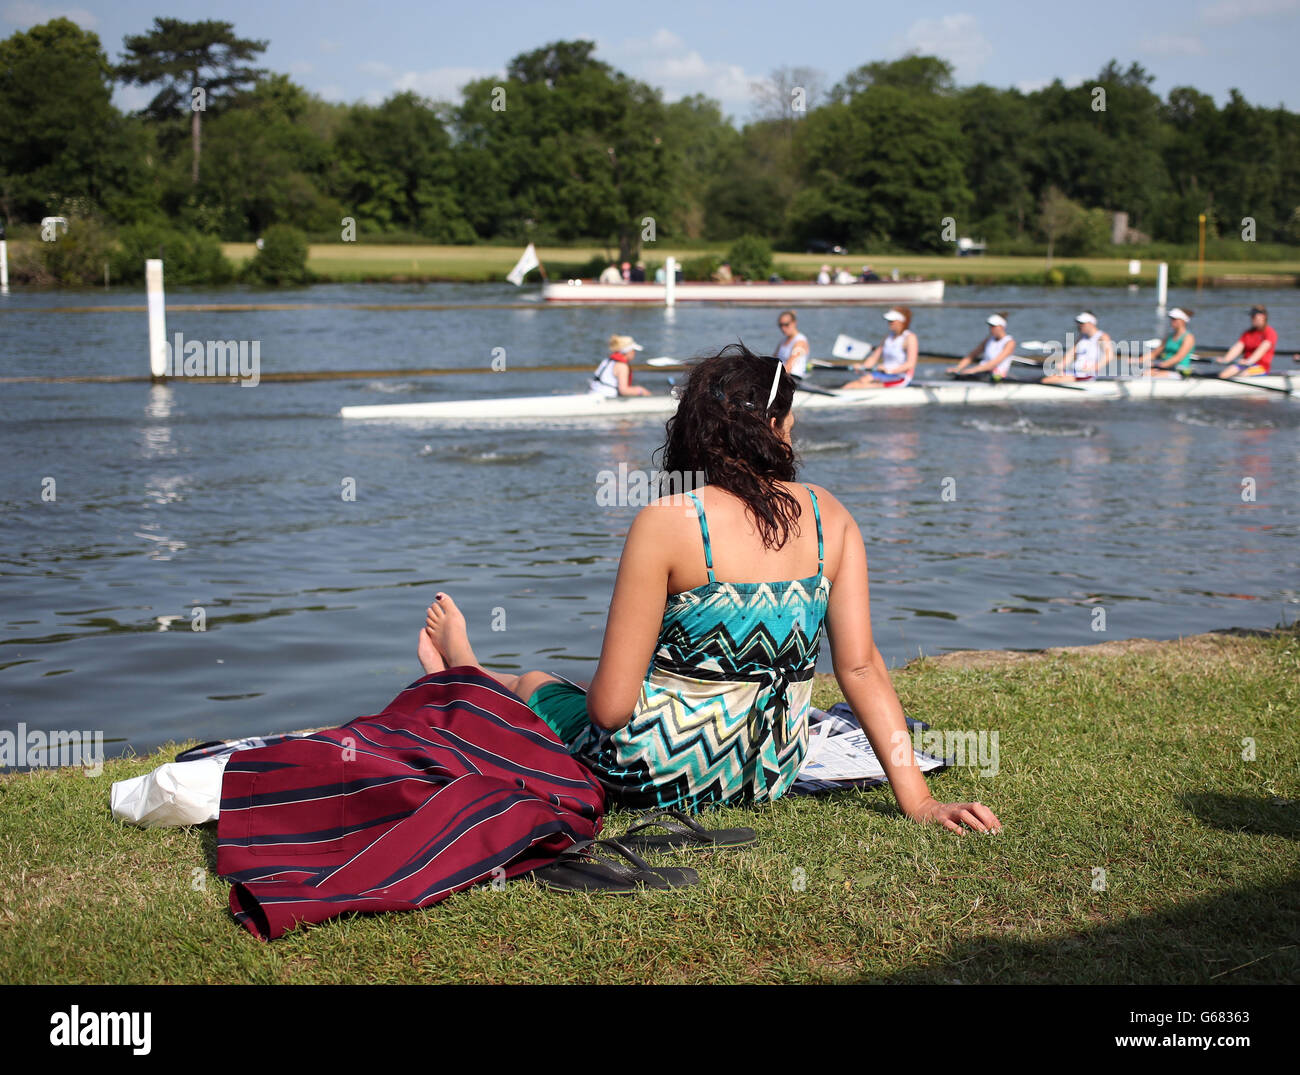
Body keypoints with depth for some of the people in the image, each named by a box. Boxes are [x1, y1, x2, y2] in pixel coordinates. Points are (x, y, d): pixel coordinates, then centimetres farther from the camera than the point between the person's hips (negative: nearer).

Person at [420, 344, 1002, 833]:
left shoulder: (665, 522, -19)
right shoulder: (829, 517, -6)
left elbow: (611, 706, -18)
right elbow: (861, 667, -8)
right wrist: (917, 801, -5)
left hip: (664, 773, -5)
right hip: (771, 774, 5)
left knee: (533, 685, 27)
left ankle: (465, 673, 63)